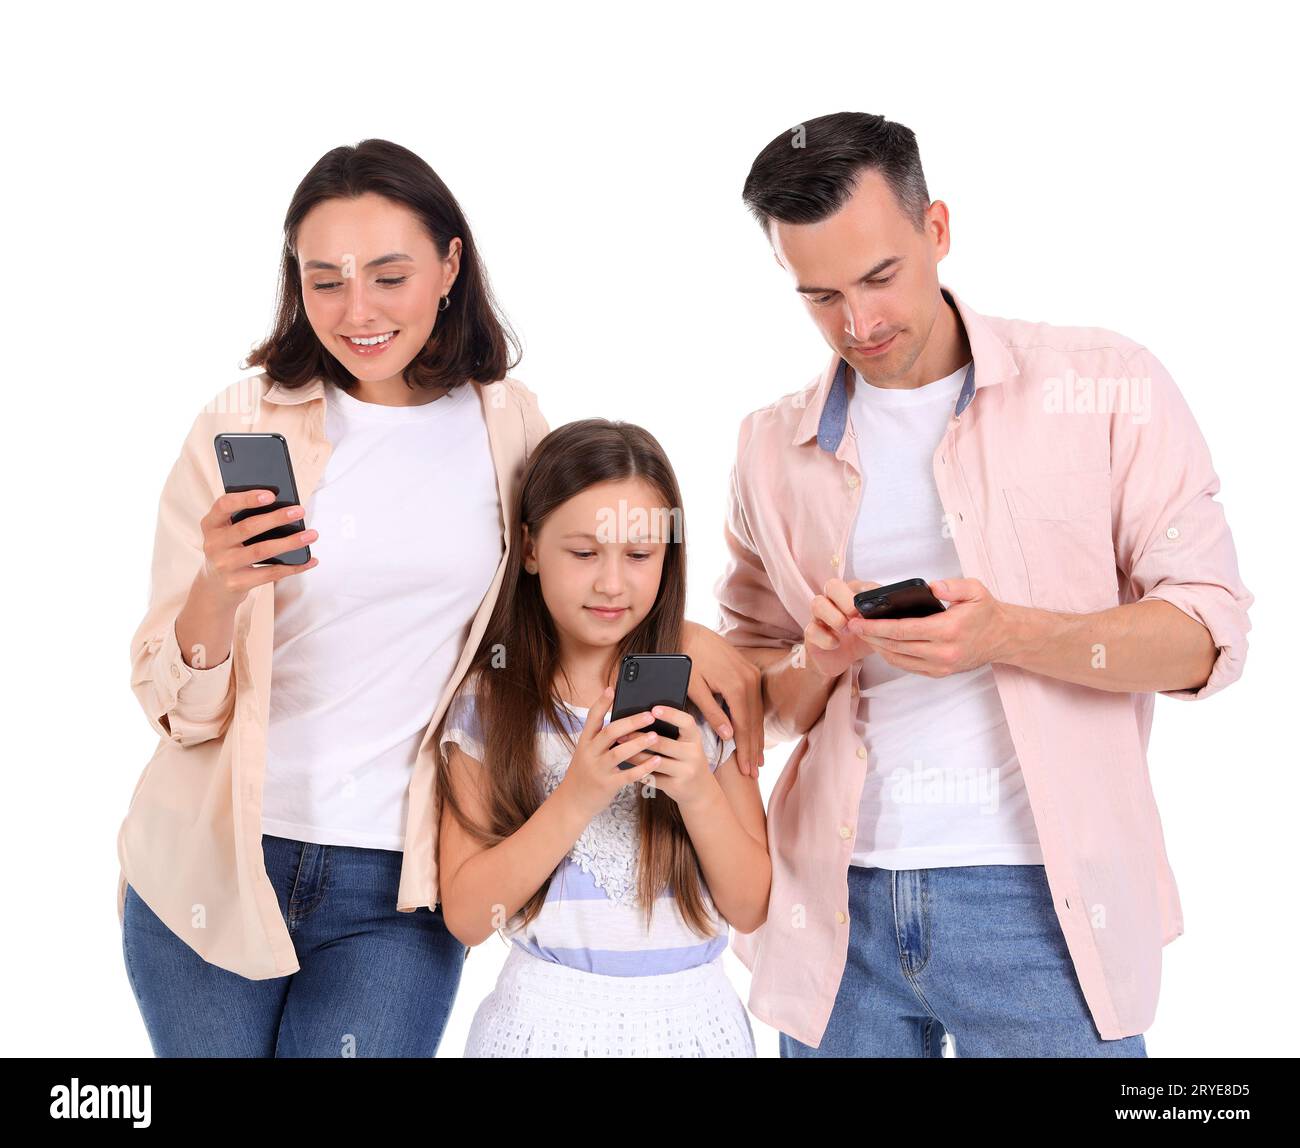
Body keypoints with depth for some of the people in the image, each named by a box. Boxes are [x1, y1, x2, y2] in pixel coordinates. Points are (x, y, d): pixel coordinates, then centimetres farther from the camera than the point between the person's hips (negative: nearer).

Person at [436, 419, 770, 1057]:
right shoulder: (486, 700, -5)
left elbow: (751, 909, -3)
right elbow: (465, 916, -11)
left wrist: (699, 791, -19)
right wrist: (578, 796, -22)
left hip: (694, 1015, 2)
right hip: (551, 1013, -1)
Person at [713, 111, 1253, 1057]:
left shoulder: (1108, 387, -2)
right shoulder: (774, 446, 7)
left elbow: (1209, 634, -6)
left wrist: (1005, 635, -20)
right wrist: (817, 662, -10)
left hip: (1040, 900, -3)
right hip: (840, 905, 3)